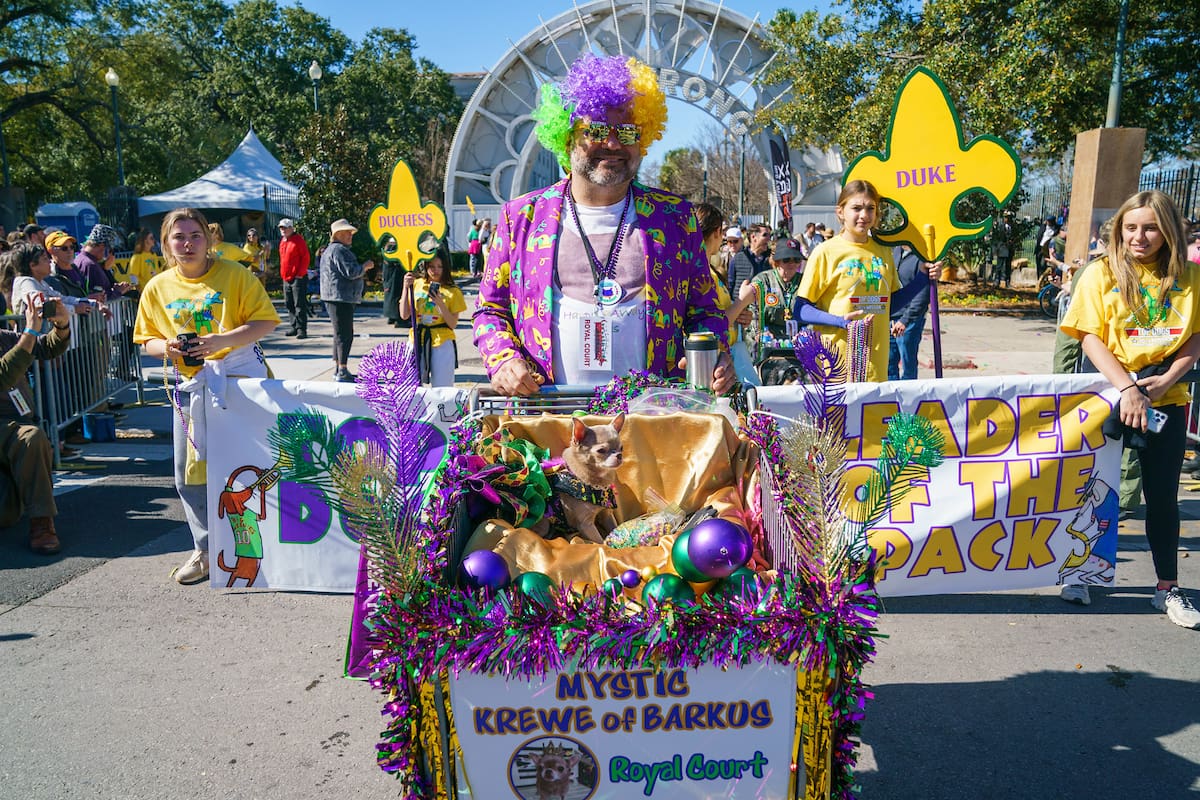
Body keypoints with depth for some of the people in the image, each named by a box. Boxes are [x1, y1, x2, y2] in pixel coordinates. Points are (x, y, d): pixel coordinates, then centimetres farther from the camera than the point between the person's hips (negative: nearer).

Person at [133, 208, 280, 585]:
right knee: (190, 474, 6)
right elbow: (147, 340, 12)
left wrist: (221, 340, -20)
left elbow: (266, 320, -8)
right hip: (189, 385, 4)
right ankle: (206, 549, 21)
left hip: (239, 380, -4)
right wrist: (166, 348, -11)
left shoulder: (234, 274, -5)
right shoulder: (158, 288, 6)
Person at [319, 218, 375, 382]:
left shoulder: (330, 250, 22)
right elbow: (350, 271, -21)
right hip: (341, 297, -11)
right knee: (345, 334, -10)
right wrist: (365, 266, -6)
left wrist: (362, 270, 22)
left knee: (340, 333, 15)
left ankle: (337, 369, 20)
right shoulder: (339, 250, -14)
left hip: (334, 298, 11)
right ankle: (342, 372, -10)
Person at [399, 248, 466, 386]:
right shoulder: (416, 284, 6)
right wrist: (406, 288, -6)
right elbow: (404, 315, 1)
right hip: (418, 341, 2)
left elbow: (452, 324, -4)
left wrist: (441, 304, -17)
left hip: (442, 343, -2)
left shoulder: (452, 291, 0)